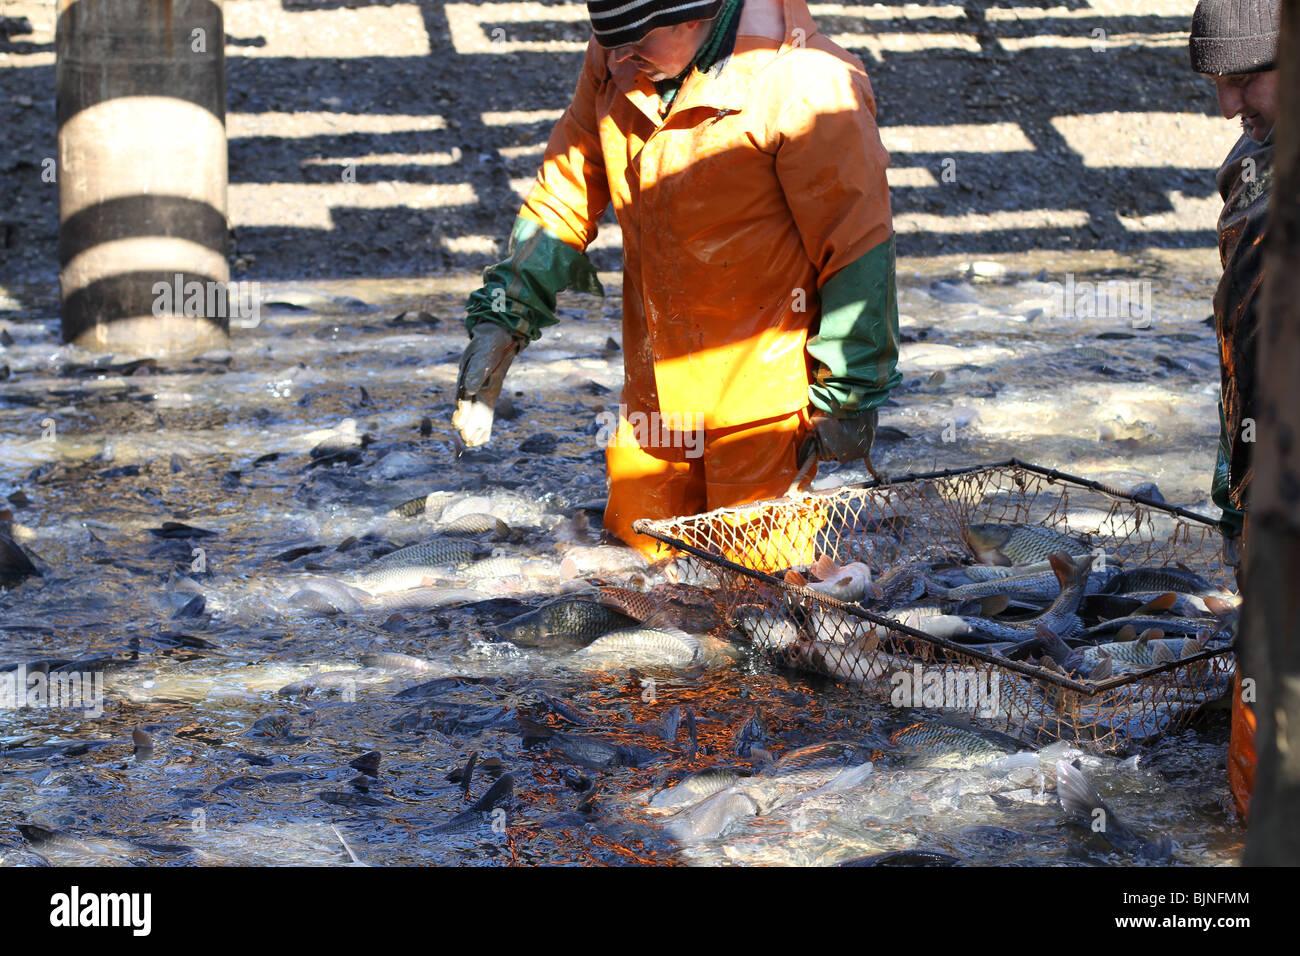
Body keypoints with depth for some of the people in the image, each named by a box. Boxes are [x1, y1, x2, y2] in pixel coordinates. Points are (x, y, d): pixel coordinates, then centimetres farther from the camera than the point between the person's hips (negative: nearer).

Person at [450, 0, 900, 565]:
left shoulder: (807, 88, -24)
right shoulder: (615, 63, -5)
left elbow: (859, 247, -17)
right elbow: (563, 195, 7)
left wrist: (850, 395, -11)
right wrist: (503, 316, 0)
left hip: (759, 386, -6)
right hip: (656, 386, 6)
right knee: (638, 539, 15)